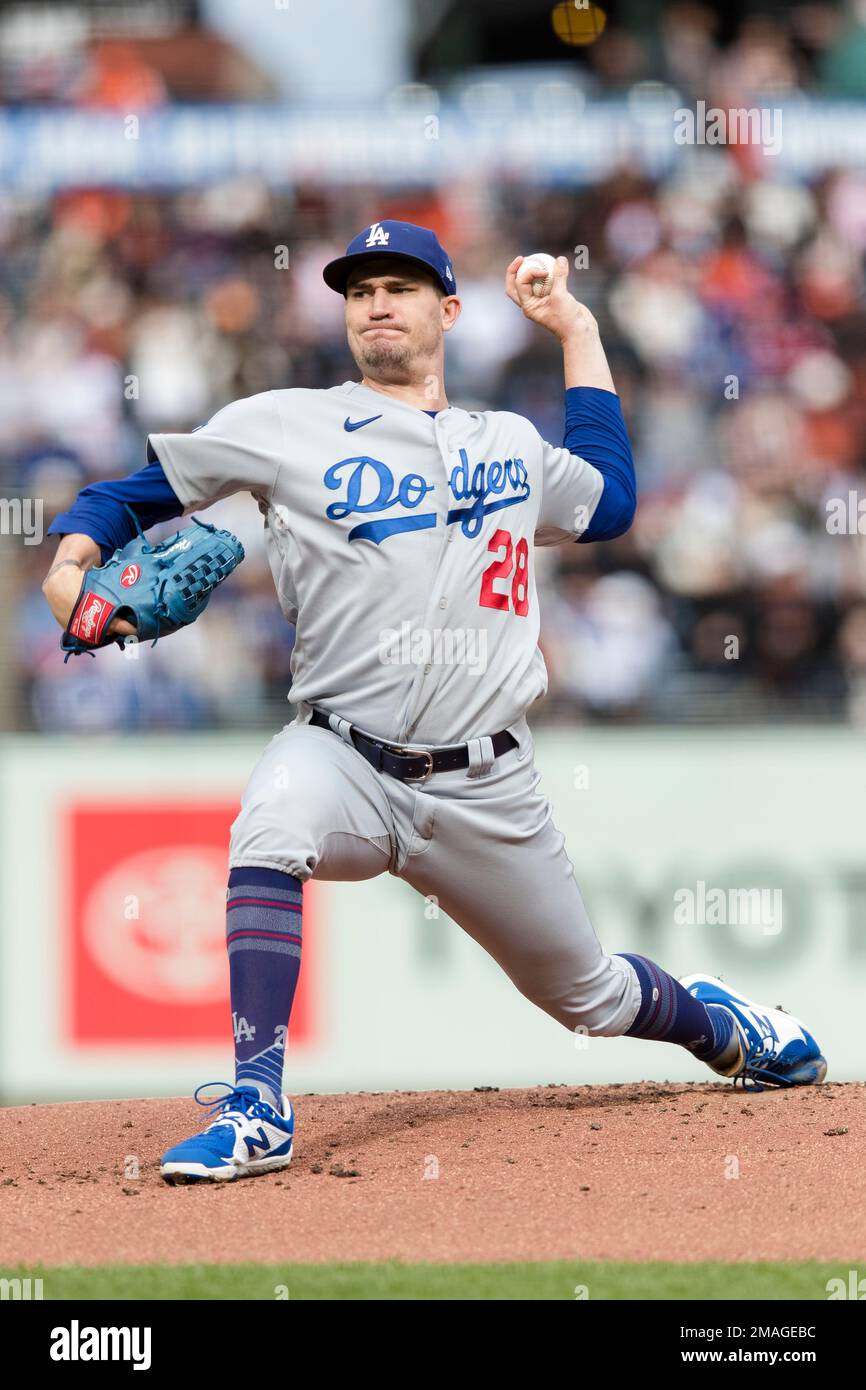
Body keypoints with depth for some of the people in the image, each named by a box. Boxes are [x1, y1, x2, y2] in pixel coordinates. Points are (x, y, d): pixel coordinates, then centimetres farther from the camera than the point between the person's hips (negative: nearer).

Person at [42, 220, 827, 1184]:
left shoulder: (510, 446, 14)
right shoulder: (288, 427, 3)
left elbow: (608, 501, 33)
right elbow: (141, 488, 4)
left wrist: (576, 334, 31)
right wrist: (72, 561, -17)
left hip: (487, 793, 3)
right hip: (348, 766, -3)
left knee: (587, 996, 12)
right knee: (275, 815, -38)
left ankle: (711, 1021, 49)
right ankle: (258, 1106, -37)